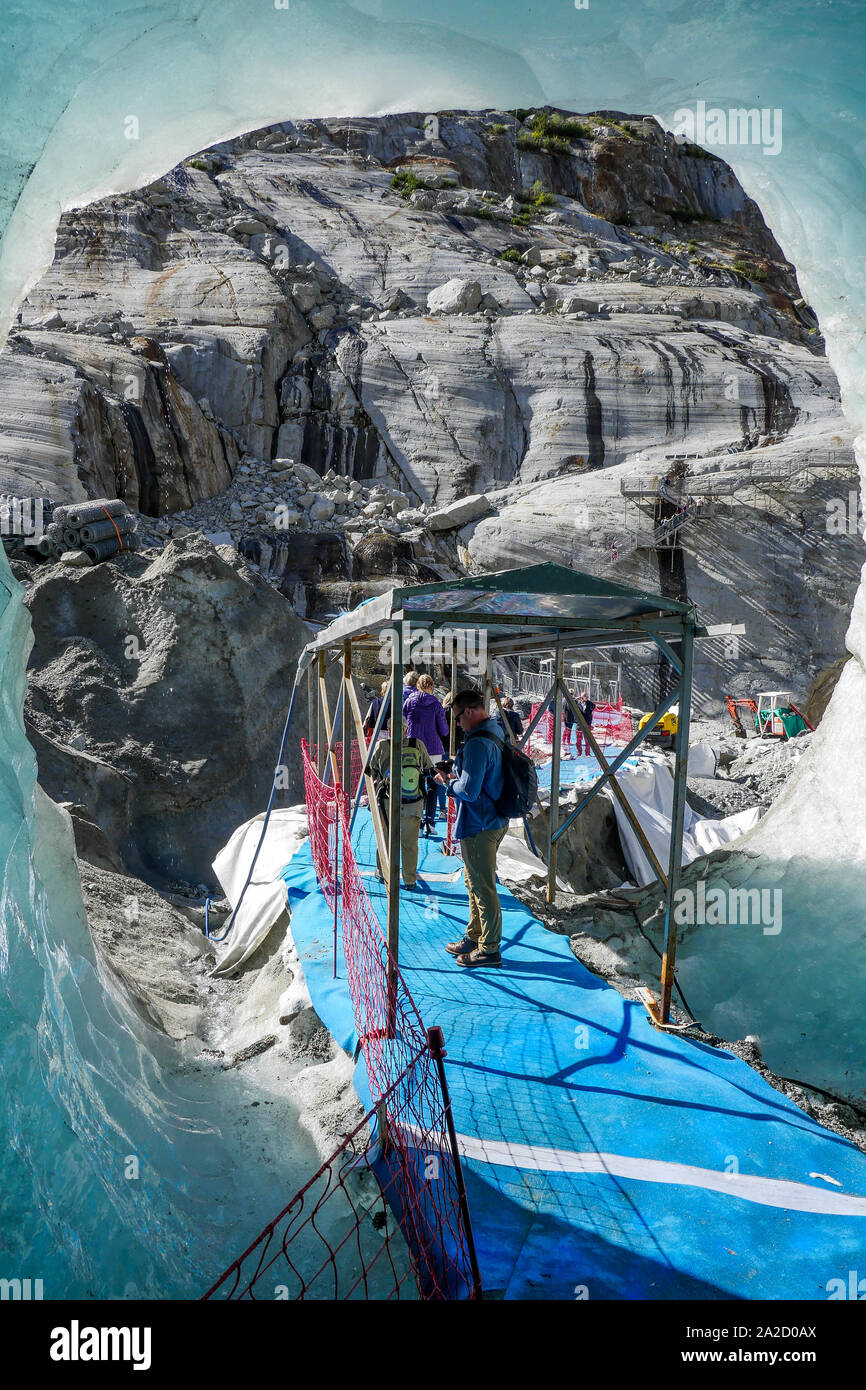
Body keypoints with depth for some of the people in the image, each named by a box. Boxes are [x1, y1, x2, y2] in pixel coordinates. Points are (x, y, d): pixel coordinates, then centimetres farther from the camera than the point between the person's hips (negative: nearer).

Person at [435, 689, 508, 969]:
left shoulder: (477, 743, -23)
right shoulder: (495, 735, 10)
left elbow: (469, 791, -26)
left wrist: (449, 783, -7)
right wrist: (456, 775, 11)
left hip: (479, 827, -10)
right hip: (493, 820, 10)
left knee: (483, 887, 0)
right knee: (476, 884, 21)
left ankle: (489, 950, 10)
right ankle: (474, 938, 33)